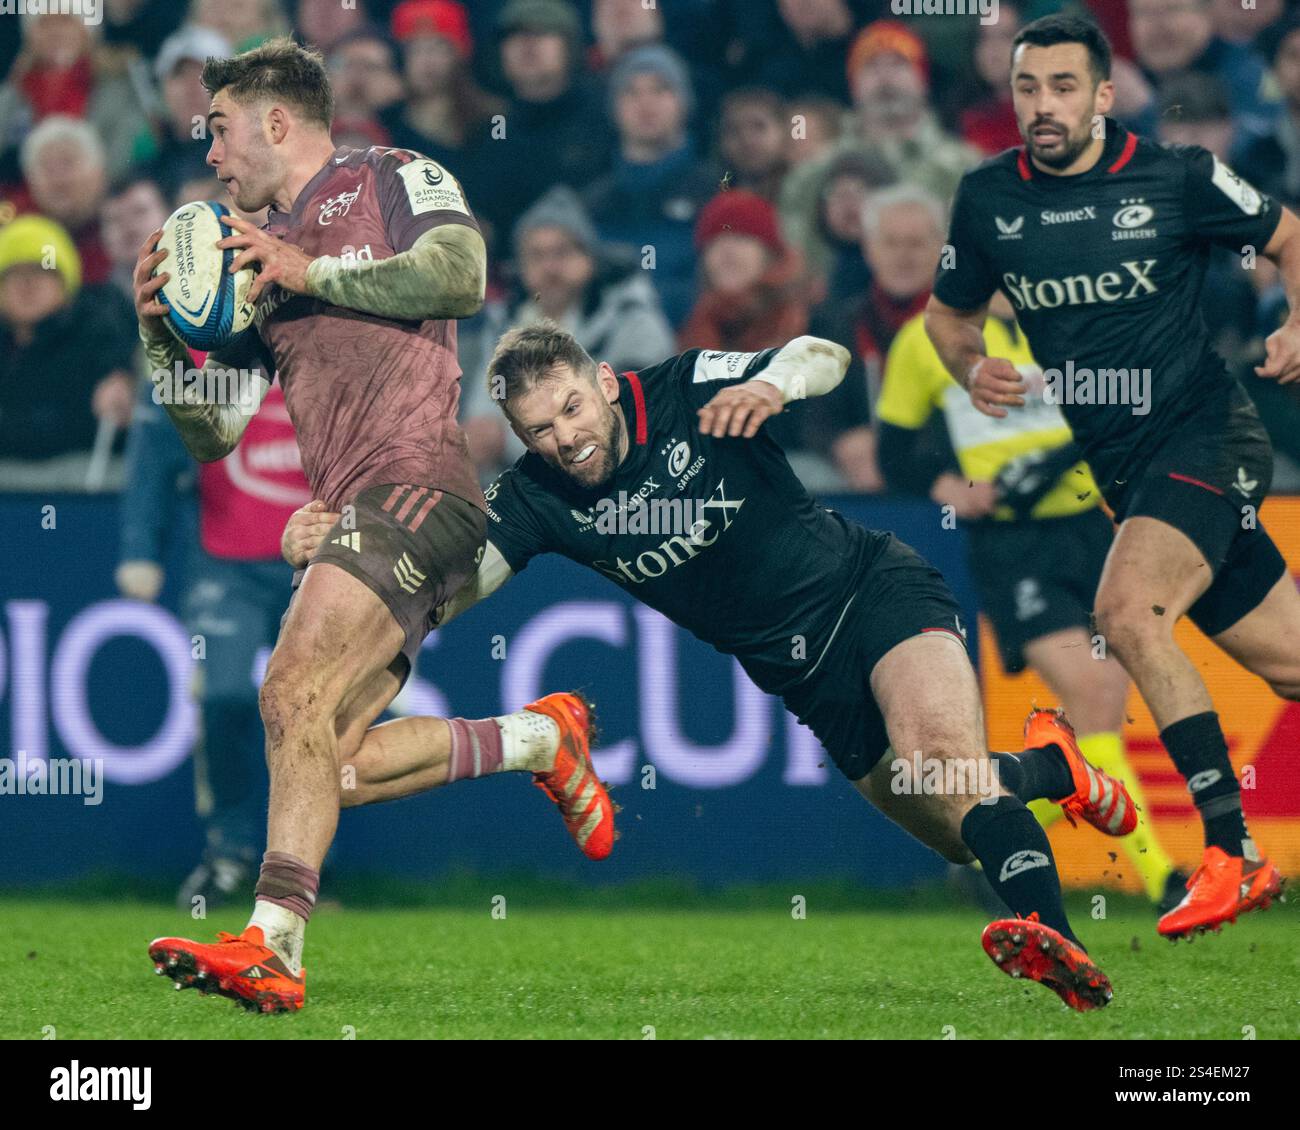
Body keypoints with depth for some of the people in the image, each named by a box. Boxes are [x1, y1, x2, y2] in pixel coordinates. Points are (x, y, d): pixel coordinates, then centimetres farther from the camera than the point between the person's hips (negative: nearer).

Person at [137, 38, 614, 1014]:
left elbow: (461, 273, -14)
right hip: (354, 515, 9)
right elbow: (212, 432, 24)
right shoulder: (257, 253, 26)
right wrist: (160, 335, 7)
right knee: (331, 756, 1)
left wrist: (312, 271, -10)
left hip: (415, 485, -9)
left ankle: (271, 945, -29)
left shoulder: (392, 179, 6)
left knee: (295, 695, -23)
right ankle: (542, 736, 19)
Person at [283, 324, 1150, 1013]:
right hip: (797, 666, 5)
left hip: (873, 585, -4)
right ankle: (1052, 763, 36)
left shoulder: (685, 392, -15)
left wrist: (772, 382, -39)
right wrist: (334, 551, -35)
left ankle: (1053, 939, -42)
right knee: (961, 836, 4)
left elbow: (825, 356, -17)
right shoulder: (538, 497, -8)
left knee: (935, 747, -33)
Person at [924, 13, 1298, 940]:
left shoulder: (1176, 178, -8)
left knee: (1128, 610, -27)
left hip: (1204, 436, -5)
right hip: (1122, 465, 5)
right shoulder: (988, 197, 2)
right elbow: (949, 313, 17)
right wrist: (973, 369, -4)